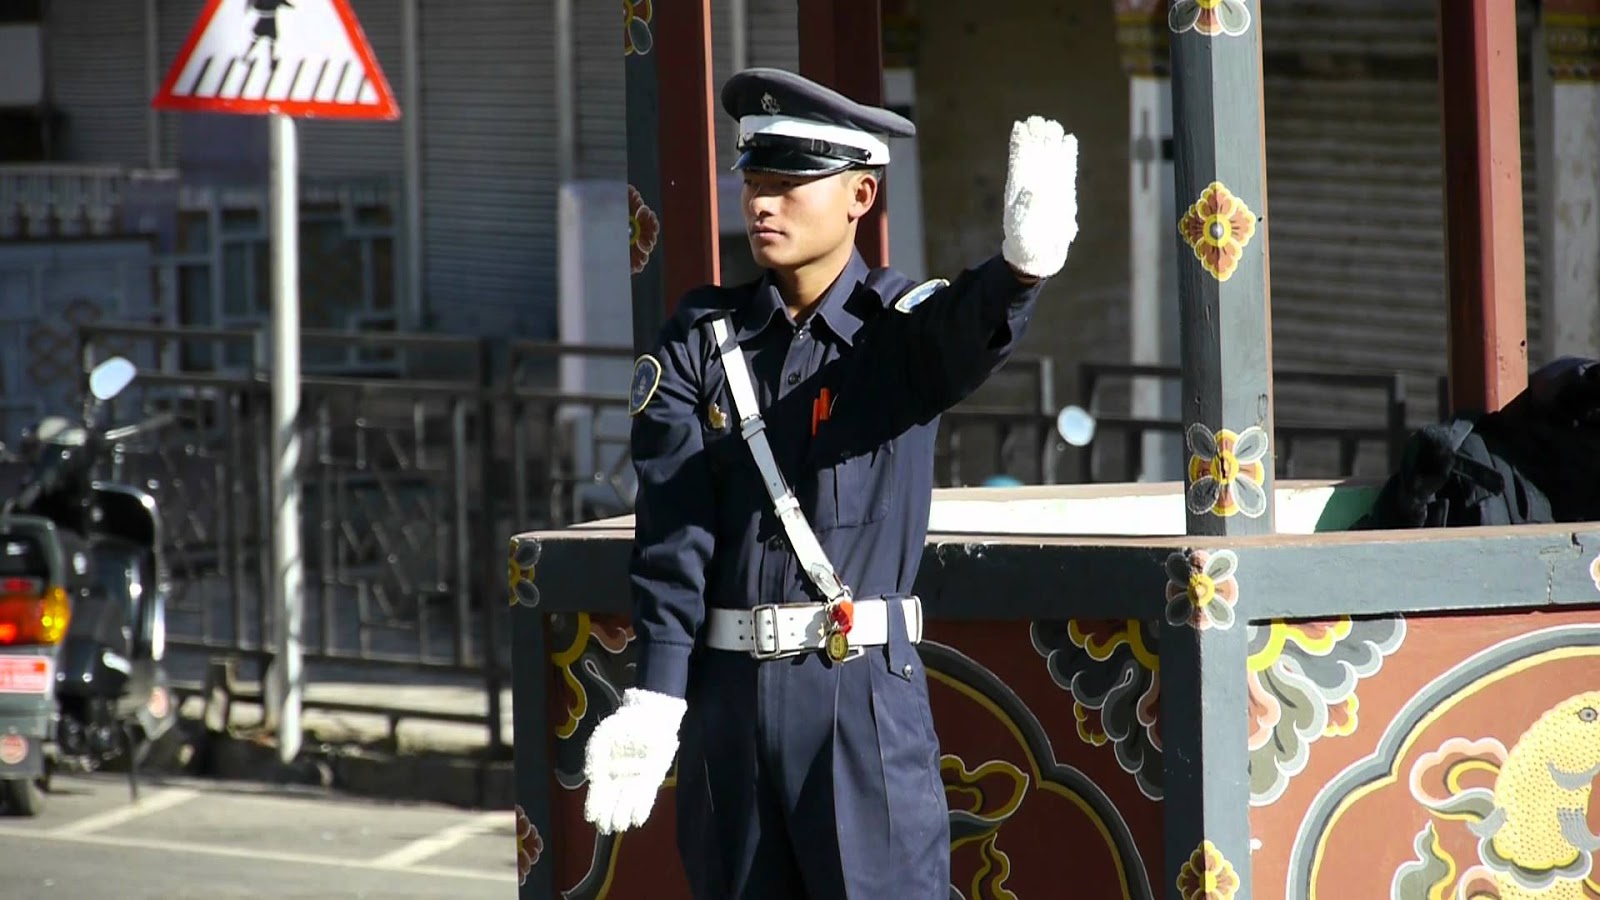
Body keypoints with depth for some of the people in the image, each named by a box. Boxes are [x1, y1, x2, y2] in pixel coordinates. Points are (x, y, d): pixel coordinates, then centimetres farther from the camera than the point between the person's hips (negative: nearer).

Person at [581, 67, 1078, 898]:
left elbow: (975, 329, -26)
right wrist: (655, 698, -16)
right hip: (728, 696, 3)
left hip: (866, 696, -3)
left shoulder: (901, 327, -1)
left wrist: (1023, 264, -51)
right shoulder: (700, 341, 6)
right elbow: (673, 532, -4)